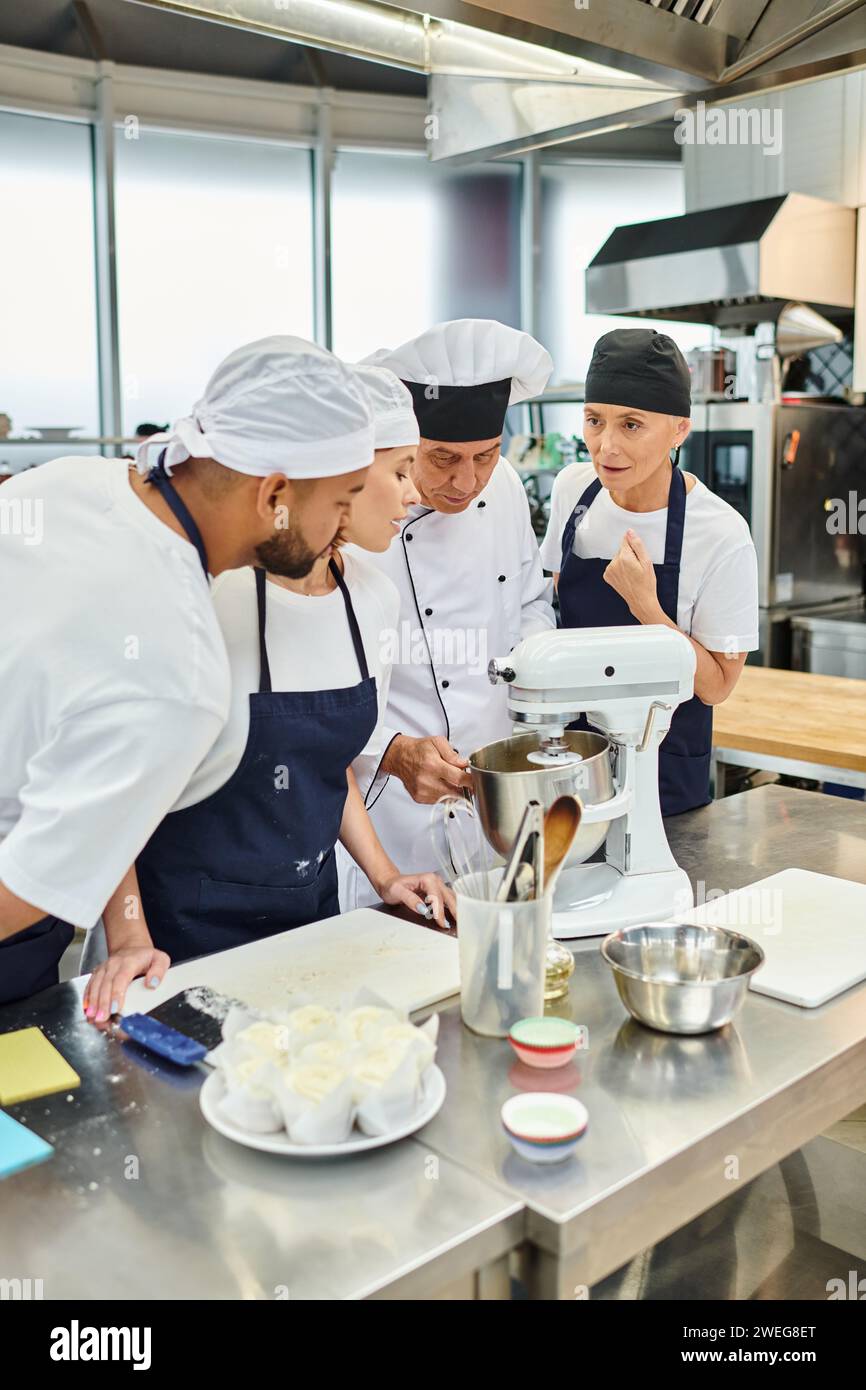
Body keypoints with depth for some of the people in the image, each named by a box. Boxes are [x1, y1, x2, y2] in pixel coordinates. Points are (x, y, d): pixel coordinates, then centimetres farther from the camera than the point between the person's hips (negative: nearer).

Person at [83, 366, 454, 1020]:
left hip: (312, 905, 6)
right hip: (191, 925, -6)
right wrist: (128, 937, -23)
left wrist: (384, 875, 3)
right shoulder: (210, 594, -23)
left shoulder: (373, 596, -2)